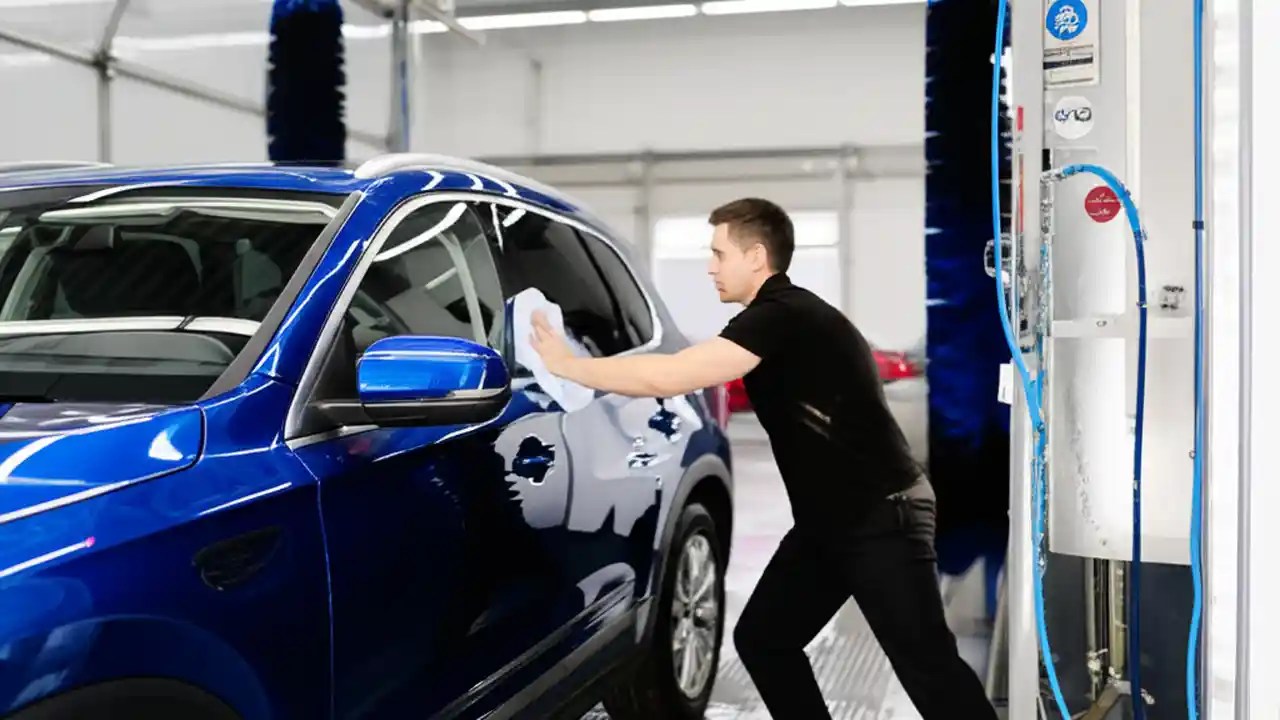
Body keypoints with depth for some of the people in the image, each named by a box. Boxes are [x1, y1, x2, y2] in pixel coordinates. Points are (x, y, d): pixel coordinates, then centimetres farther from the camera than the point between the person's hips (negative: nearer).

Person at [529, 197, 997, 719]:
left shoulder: (783, 317, -21)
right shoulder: (777, 316, 11)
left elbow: (668, 378, -27)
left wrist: (567, 366, -17)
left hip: (883, 519, -10)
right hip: (827, 522, 10)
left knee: (929, 666, -5)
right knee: (761, 639, 10)